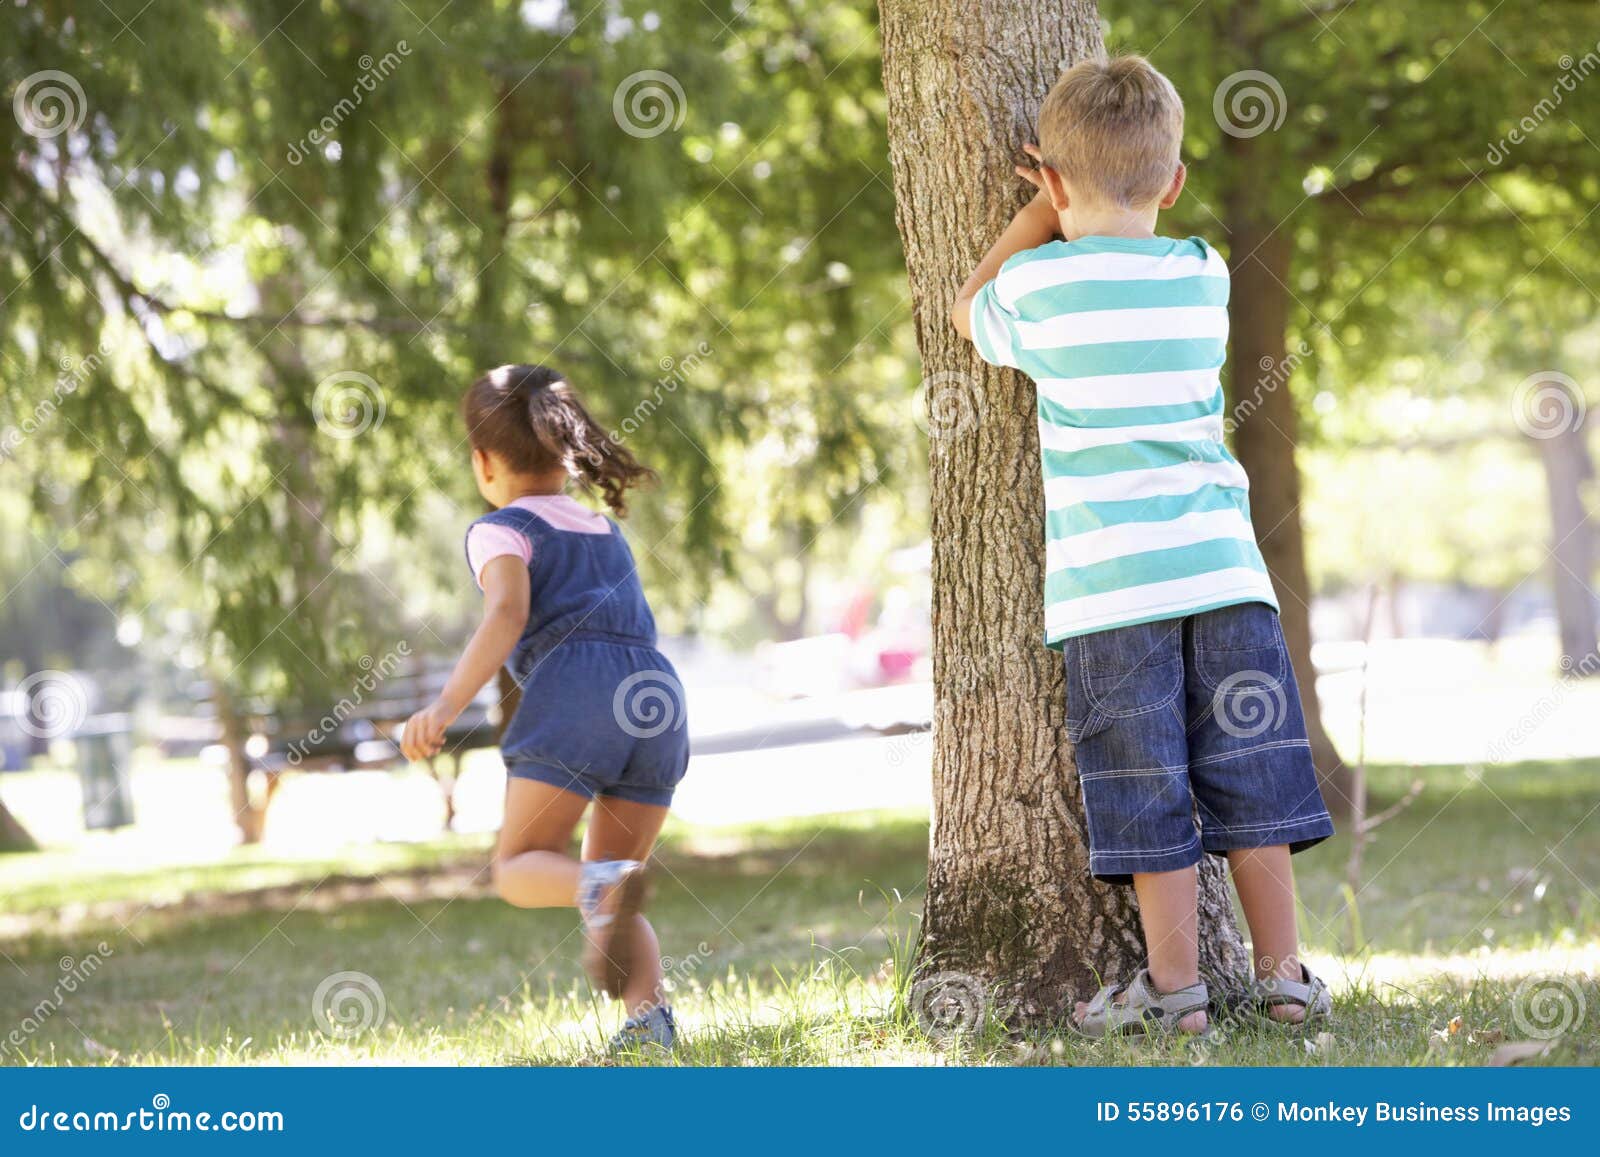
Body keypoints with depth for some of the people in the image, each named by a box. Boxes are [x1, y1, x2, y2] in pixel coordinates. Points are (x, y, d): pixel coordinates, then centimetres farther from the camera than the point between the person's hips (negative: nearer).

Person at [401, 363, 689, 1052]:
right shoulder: (605, 531, 32)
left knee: (520, 868, -1)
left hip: (574, 688, -6)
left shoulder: (502, 531, 11)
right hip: (656, 685, 6)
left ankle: (602, 888, -34)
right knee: (616, 875, 14)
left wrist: (447, 705, -19)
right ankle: (648, 1011, -11)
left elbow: (508, 614, -8)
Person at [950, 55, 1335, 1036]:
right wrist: (1094, 215, 33)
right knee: (1248, 769, 8)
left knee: (1146, 788, 1)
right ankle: (1284, 972, 11)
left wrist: (1046, 213, 23)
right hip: (1223, 564, 3)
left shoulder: (1037, 285, -3)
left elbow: (968, 312, 21)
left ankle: (1175, 983, 4)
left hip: (1112, 583, -3)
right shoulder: (1205, 276, 8)